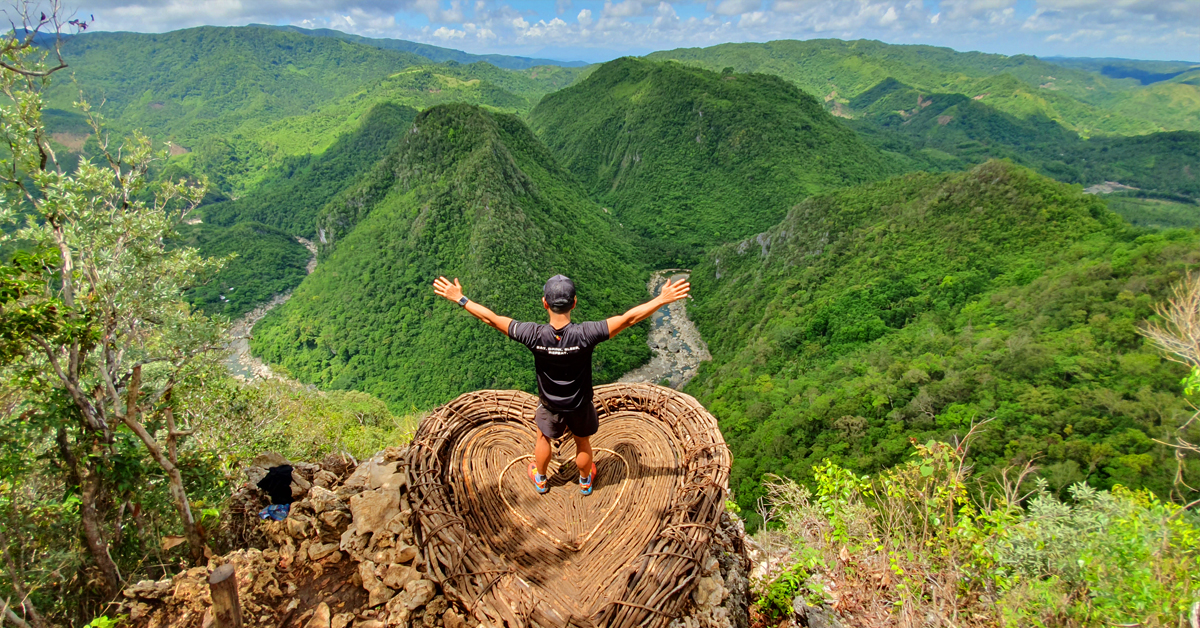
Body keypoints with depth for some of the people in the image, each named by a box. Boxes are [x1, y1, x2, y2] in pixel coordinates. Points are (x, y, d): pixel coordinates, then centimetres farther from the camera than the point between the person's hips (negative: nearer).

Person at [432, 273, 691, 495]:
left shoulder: (535, 335, -31)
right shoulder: (585, 334, -35)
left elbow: (491, 318, -23)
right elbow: (629, 318, -35)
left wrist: (460, 299, -13)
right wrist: (663, 299, -30)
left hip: (550, 406, 1)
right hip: (580, 406, 0)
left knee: (544, 438, 31)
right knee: (583, 444, 28)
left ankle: (540, 480, 56)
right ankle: (586, 482, 54)